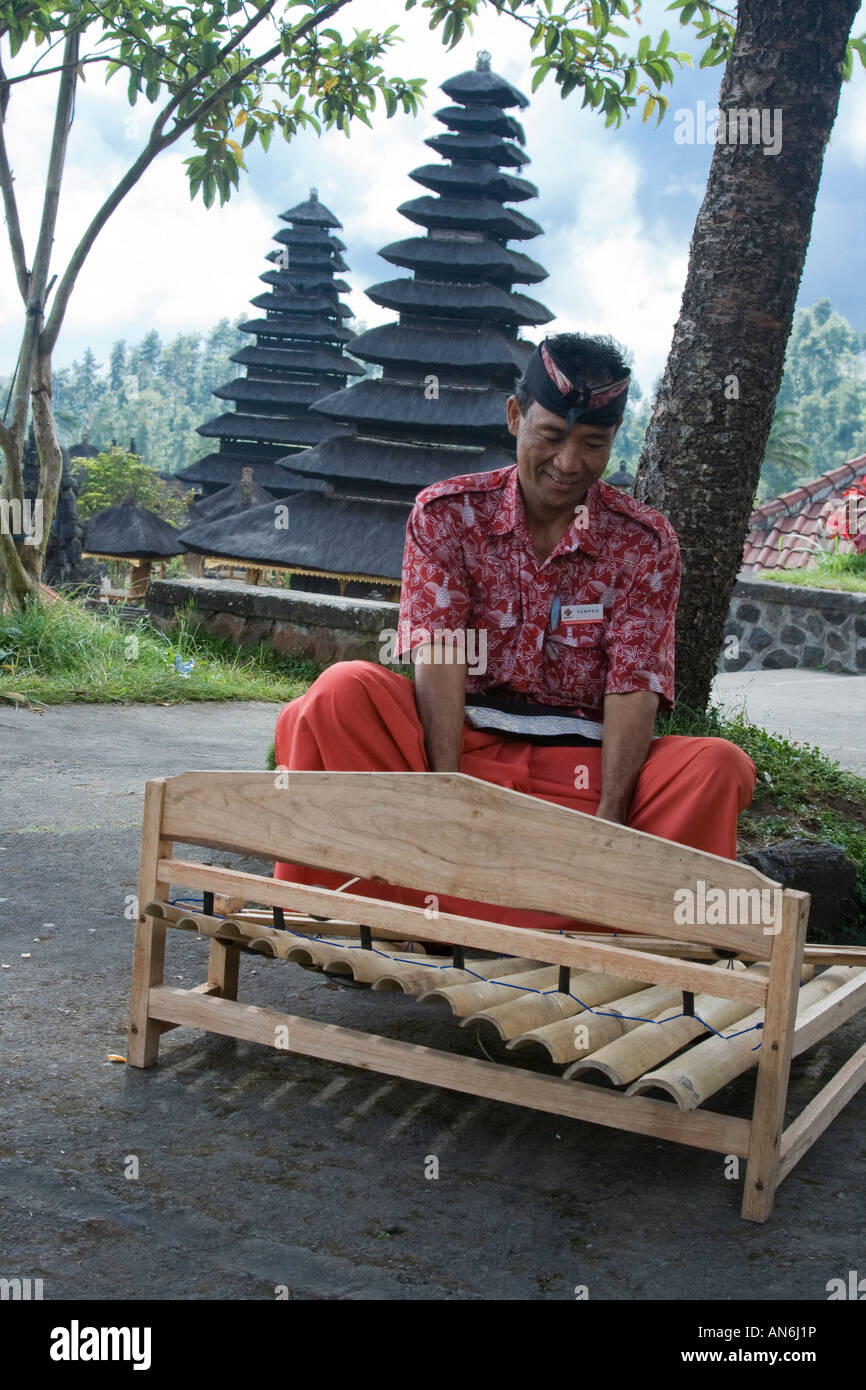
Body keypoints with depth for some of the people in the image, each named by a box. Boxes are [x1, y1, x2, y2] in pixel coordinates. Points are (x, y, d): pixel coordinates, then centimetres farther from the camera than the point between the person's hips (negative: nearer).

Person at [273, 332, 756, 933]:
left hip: (581, 760, 1)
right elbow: (440, 660, -11)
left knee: (720, 766, -25)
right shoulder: (446, 512, 1)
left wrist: (609, 816, -23)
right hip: (459, 739, 0)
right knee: (343, 691, -28)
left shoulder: (646, 542, 2)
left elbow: (633, 685, -8)